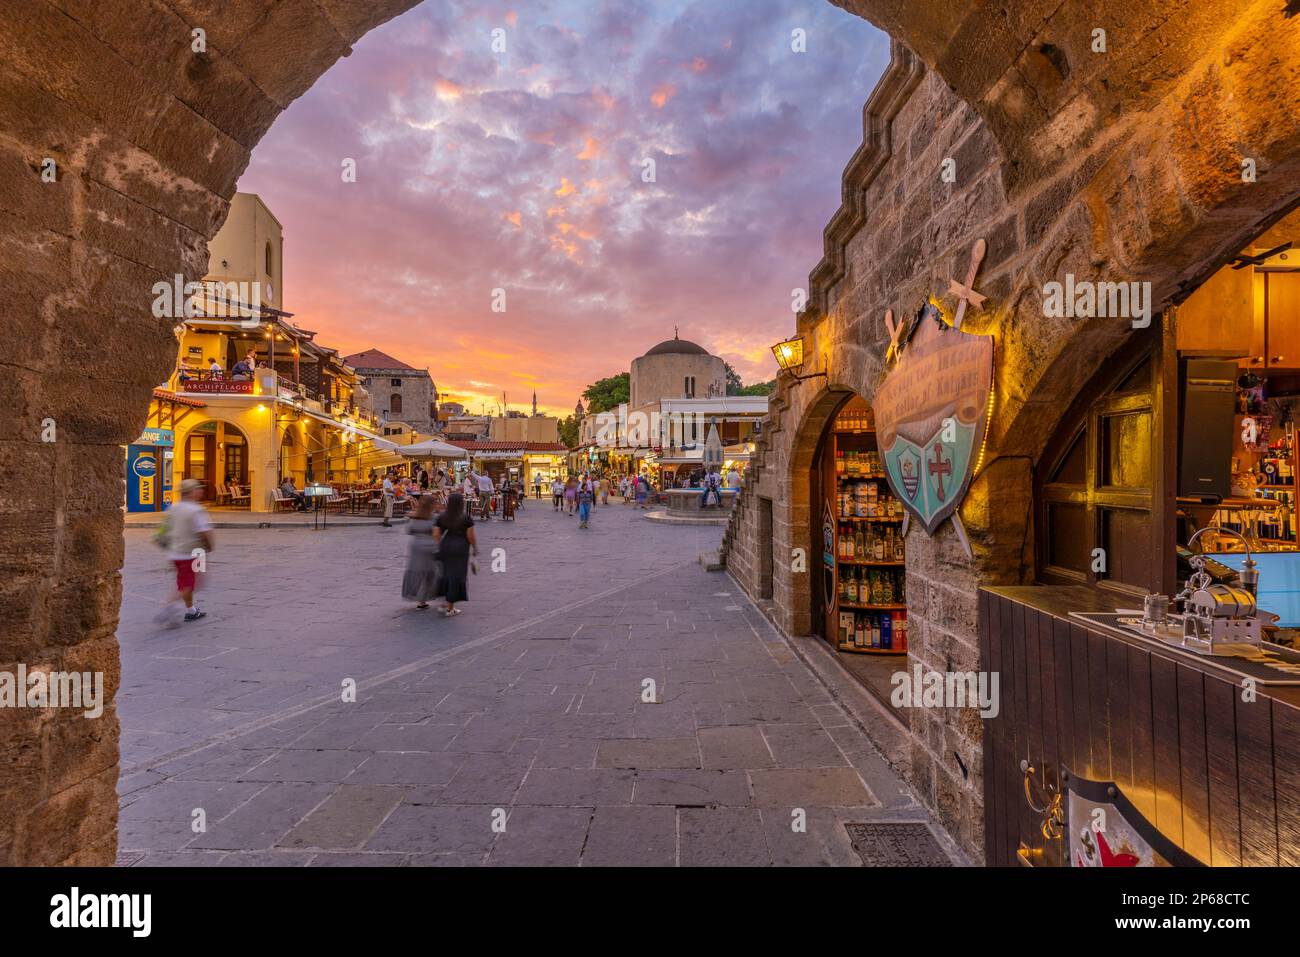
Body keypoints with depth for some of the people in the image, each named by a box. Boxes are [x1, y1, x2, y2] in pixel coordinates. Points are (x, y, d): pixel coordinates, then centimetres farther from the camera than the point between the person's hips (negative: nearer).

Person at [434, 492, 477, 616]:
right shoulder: (466, 517, -8)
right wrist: (475, 548, 4)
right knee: (457, 575, 2)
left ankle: (446, 603, 19)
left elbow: (436, 534, 1)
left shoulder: (442, 517, 3)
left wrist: (440, 546, 14)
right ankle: (450, 608, 6)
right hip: (461, 548, -4)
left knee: (446, 573, 17)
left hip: (445, 547, 4)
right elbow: (470, 536, -9)